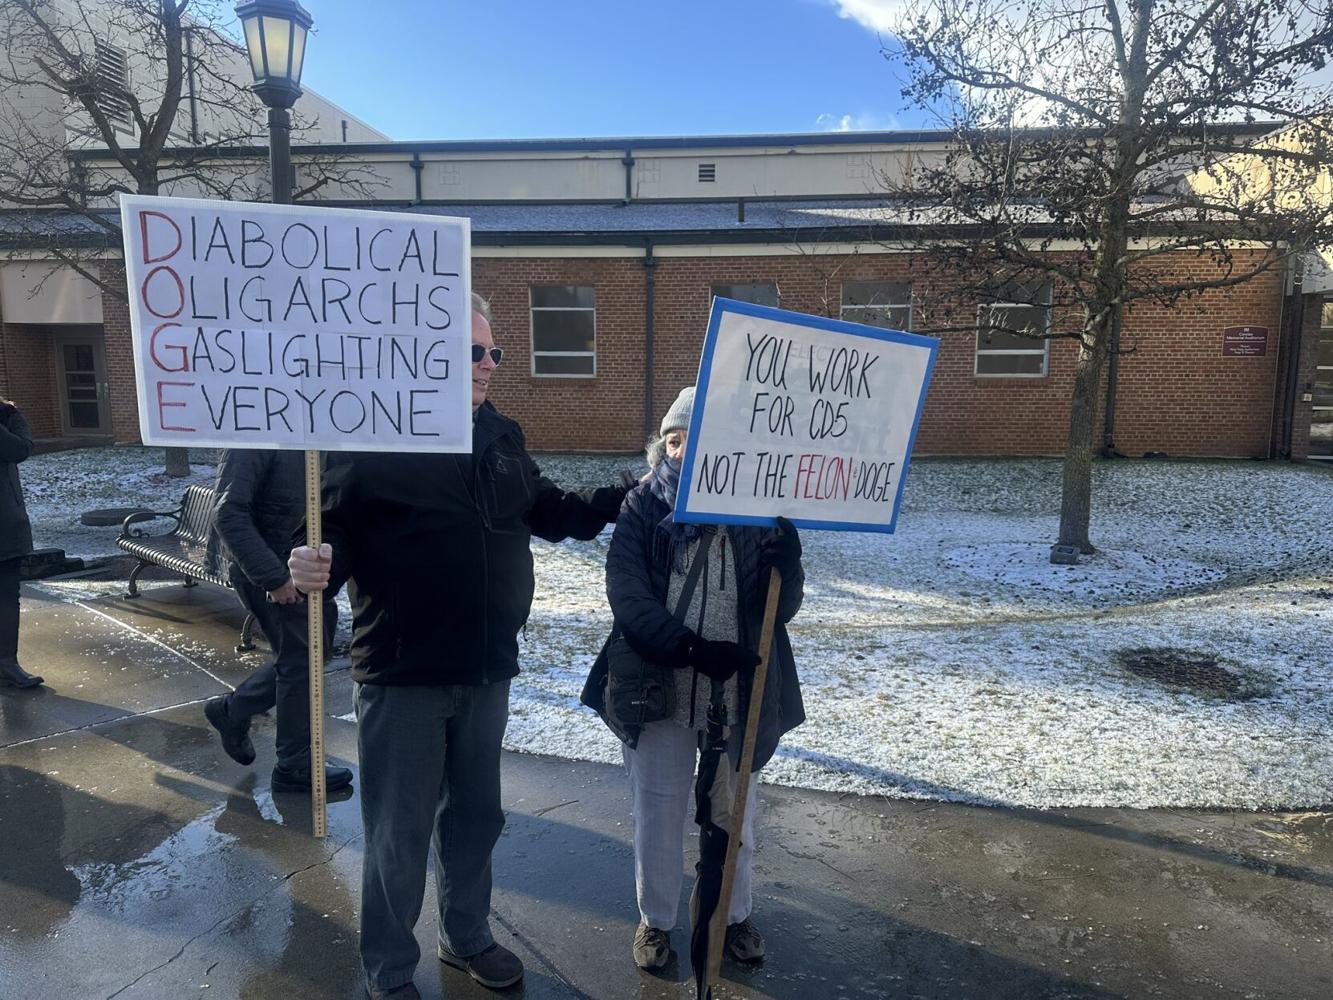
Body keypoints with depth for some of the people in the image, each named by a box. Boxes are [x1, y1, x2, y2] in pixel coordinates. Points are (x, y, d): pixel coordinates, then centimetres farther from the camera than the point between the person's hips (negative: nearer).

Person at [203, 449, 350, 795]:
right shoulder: (251, 440, -21)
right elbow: (228, 514, -24)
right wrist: (273, 577, -26)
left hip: (301, 563, 8)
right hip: (263, 567, -8)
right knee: (300, 659, 1)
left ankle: (232, 710, 34)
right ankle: (295, 767, 18)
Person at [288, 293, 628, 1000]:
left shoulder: (502, 437, 8)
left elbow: (548, 513, 18)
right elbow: (331, 530, -13)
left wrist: (630, 496, 12)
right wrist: (316, 567, -35)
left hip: (487, 673, 6)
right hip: (402, 677, -5)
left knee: (474, 817, 22)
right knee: (399, 834, 11)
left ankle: (466, 936, 46)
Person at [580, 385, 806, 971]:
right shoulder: (644, 505, -4)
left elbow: (781, 609, -5)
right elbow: (626, 594, -12)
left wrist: (787, 563, -27)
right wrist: (689, 647, -25)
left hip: (738, 692, 1)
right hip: (656, 688, -1)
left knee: (734, 814, 18)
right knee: (657, 814, 14)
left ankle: (735, 913, 43)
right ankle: (655, 919, 38)